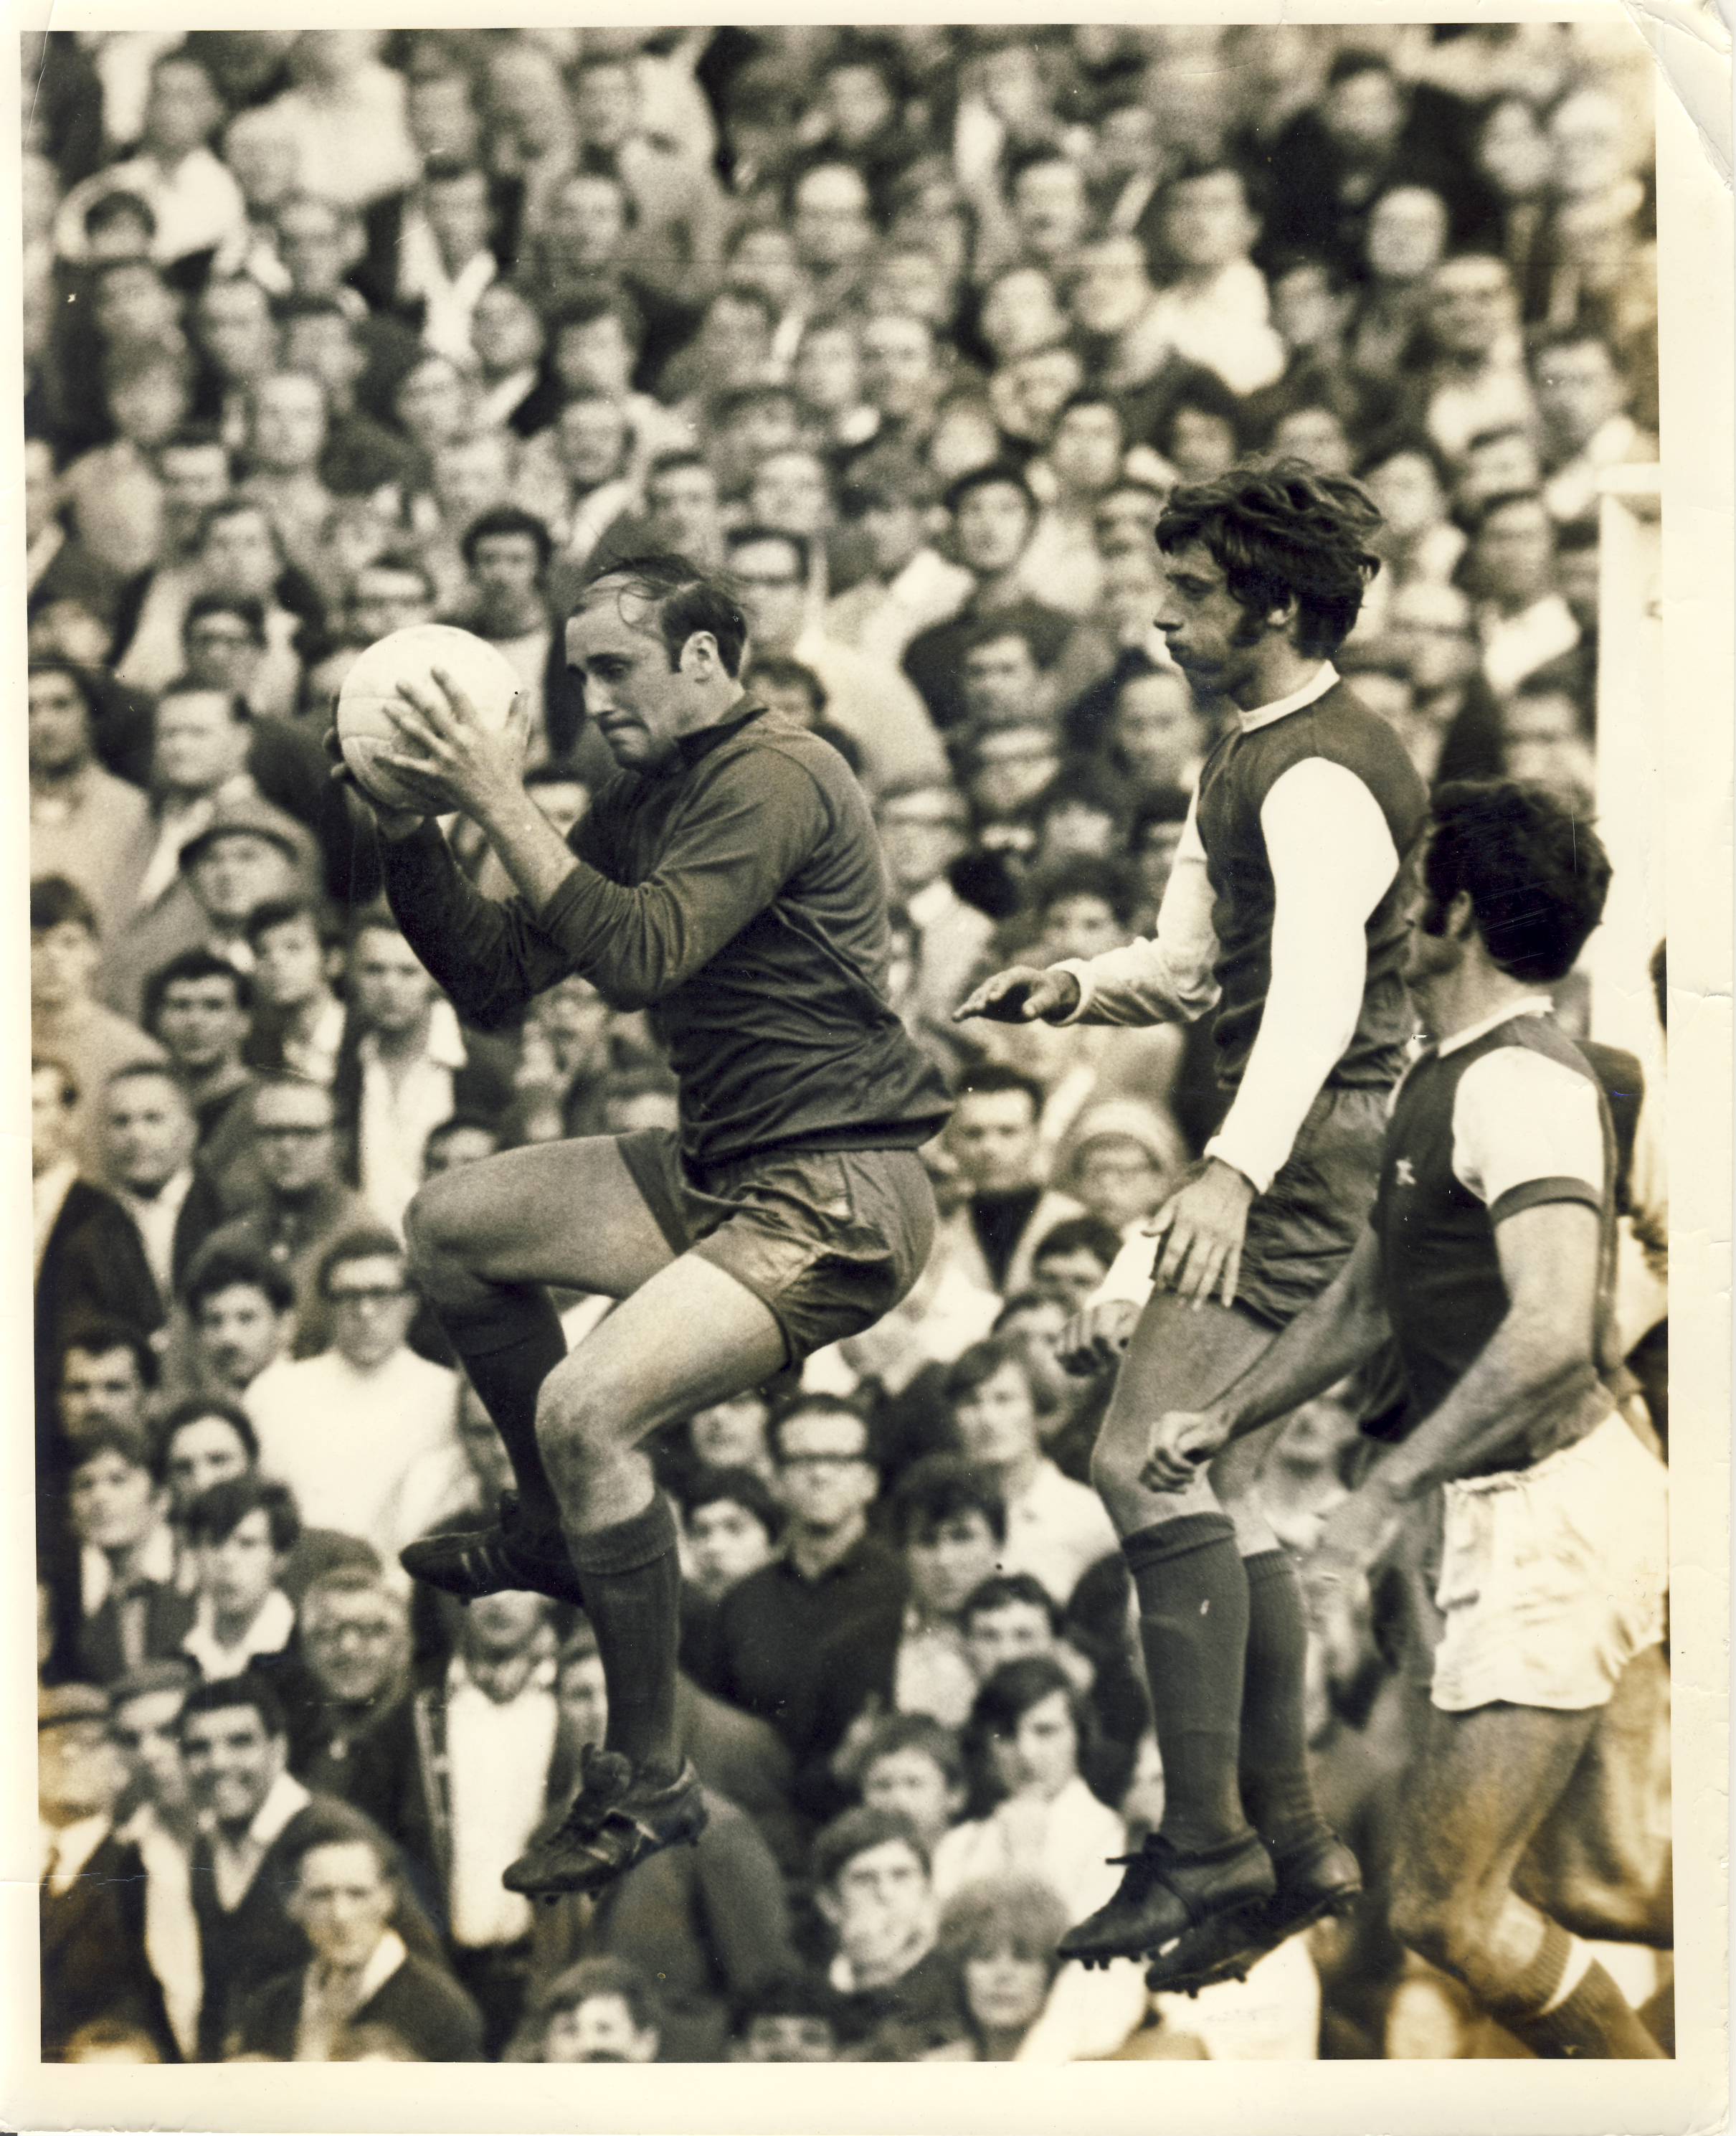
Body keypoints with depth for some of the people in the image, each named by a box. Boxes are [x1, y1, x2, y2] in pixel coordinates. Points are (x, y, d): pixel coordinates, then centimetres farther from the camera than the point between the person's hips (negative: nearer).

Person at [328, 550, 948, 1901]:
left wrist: (501, 803, -24)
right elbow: (493, 982, 14)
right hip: (721, 1171, 10)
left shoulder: (773, 781, -16)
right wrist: (404, 827, 2)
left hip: (835, 1202, -10)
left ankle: (648, 1779, -15)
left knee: (587, 1406, -25)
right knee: (451, 1226, 16)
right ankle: (556, 1531, 30)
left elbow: (637, 952, -27)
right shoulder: (645, 803, 13)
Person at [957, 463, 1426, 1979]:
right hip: (1287, 1152, 11)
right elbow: (1196, 965, 25)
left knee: (1148, 1457, -20)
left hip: (1323, 1148, -11)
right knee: (1216, 1485, 13)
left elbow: (1317, 991, -31)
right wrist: (1081, 988, 4)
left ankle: (1205, 1835, -19)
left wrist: (1236, 1168, -44)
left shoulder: (1324, 778, -17)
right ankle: (1293, 1841, 18)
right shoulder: (1247, 757, 18)